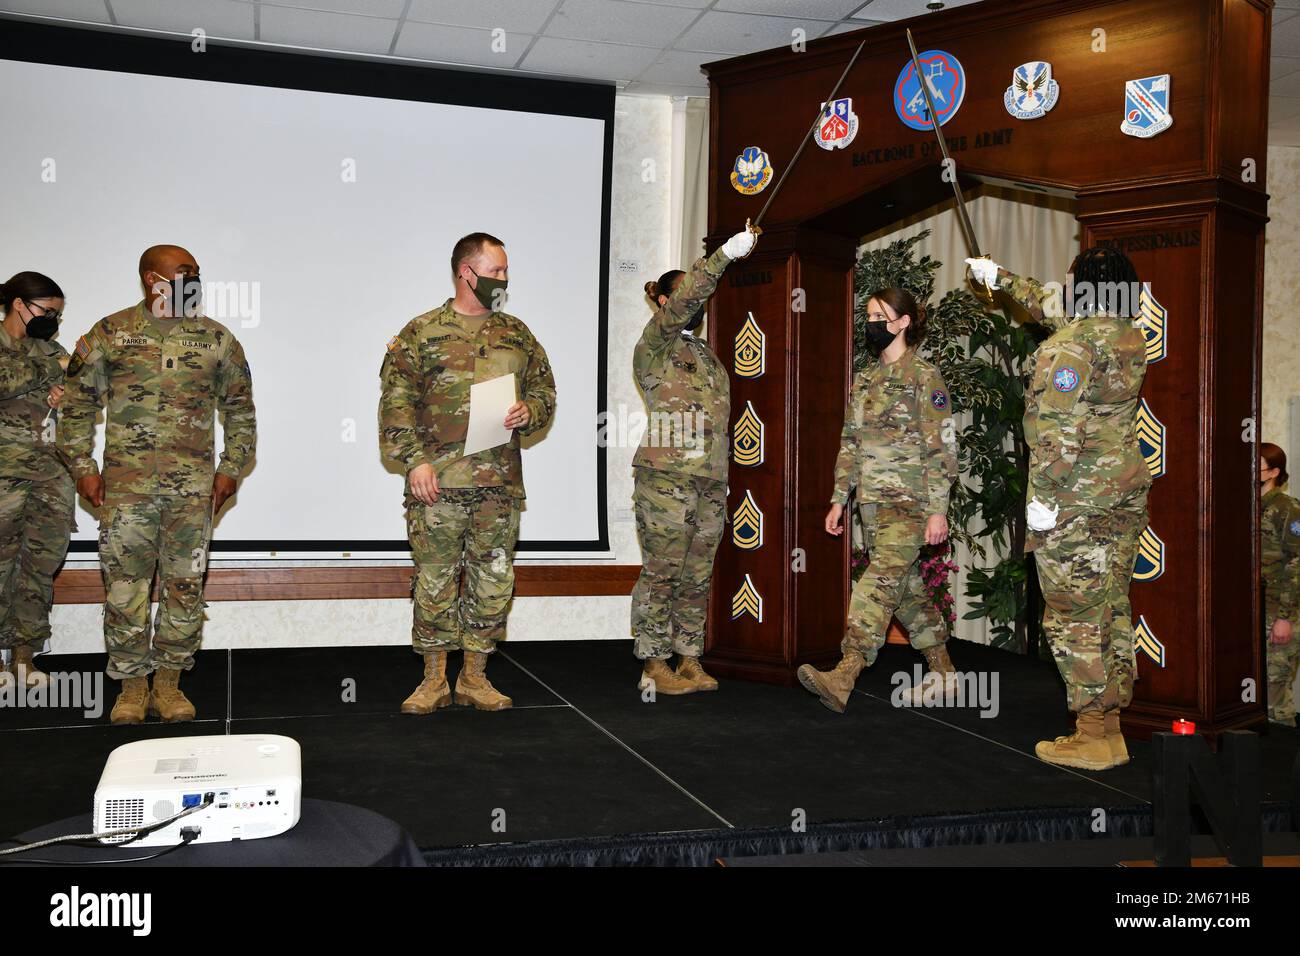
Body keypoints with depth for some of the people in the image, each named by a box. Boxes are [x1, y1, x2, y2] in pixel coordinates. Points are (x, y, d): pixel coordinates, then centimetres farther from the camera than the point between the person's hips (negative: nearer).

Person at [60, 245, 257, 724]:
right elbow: (78, 403, 9)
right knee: (124, 585, 1)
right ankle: (132, 687, 14)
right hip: (126, 482, -1)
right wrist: (83, 467, 2)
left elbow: (240, 409, 13)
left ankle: (168, 682, 17)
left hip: (195, 485, 1)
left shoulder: (216, 338, 8)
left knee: (185, 585, 5)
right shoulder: (110, 334, 4)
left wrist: (230, 468, 6)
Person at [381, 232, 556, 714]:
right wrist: (415, 460, -11)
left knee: (493, 582, 7)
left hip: (501, 483, 4)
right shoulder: (421, 333, 2)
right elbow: (395, 404, -2)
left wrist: (528, 412, -3)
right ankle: (434, 680, 15)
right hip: (438, 483, -3)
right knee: (435, 582, 2)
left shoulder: (518, 335, 14)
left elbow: (544, 390, 20)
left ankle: (475, 678, 20)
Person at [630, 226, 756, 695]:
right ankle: (654, 666, 2)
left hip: (710, 482, 7)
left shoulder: (707, 356, 21)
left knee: (696, 578, 8)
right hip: (665, 479, -7)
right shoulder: (654, 345, 0)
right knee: (661, 573, -4)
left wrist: (723, 478, 18)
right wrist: (724, 255, -22)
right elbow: (685, 298, -17)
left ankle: (689, 662, 15)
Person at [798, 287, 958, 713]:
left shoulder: (924, 377, -5)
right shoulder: (864, 381, 16)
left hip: (909, 501, -8)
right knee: (906, 585, 11)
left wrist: (937, 509, -15)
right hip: (873, 500, 8)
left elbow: (941, 447, -9)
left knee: (882, 579, -19)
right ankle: (943, 671, 24)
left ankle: (843, 678, -30)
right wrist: (839, 499, 13)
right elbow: (850, 445, 18)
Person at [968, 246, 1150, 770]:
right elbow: (1050, 305, 25)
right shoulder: (1130, 337, 10)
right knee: (1112, 607, 13)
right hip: (1127, 491, 9)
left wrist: (1044, 495, -15)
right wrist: (1002, 278, 35)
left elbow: (1057, 429, -22)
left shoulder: (1070, 346, -16)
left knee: (1074, 616, -1)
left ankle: (1093, 737, 3)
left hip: (1077, 500, -8)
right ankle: (1111, 723, 21)